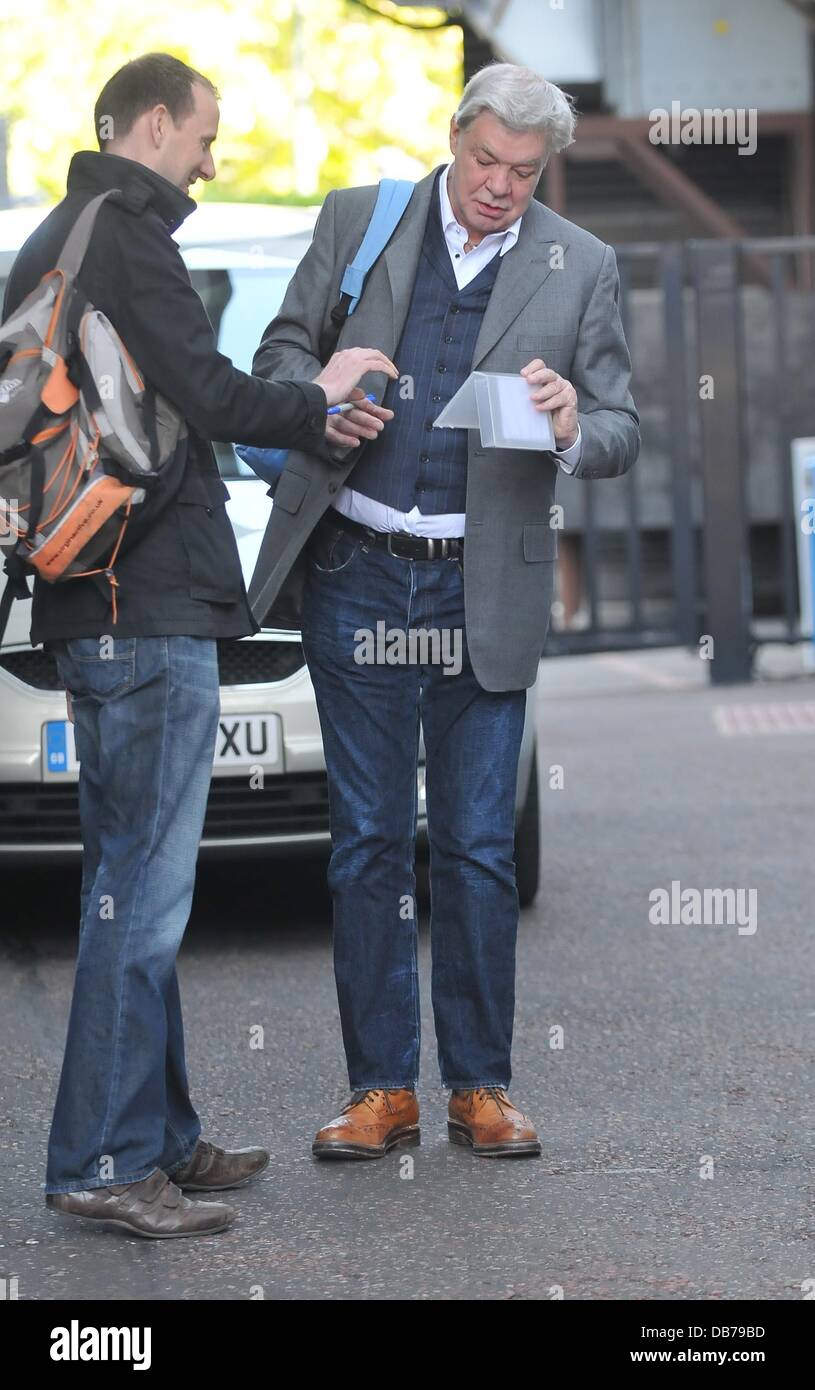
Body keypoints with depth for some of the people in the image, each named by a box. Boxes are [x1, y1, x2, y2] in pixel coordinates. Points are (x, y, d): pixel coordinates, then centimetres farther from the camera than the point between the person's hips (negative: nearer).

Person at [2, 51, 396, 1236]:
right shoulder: (126, 236, -12)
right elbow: (209, 394, -18)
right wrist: (319, 397, -1)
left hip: (96, 605, 11)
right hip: (151, 611, -11)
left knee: (134, 883, 15)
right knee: (144, 887, -7)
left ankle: (156, 1134, 23)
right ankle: (104, 1161, -4)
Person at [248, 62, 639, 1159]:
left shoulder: (582, 267, 4)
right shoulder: (356, 221, 5)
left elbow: (622, 437, 3)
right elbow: (283, 350, 10)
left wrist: (572, 429, -21)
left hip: (483, 594, 0)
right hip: (356, 576, 1)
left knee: (479, 848, 2)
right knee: (368, 842, 4)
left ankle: (481, 1087, 13)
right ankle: (382, 1089, 11)